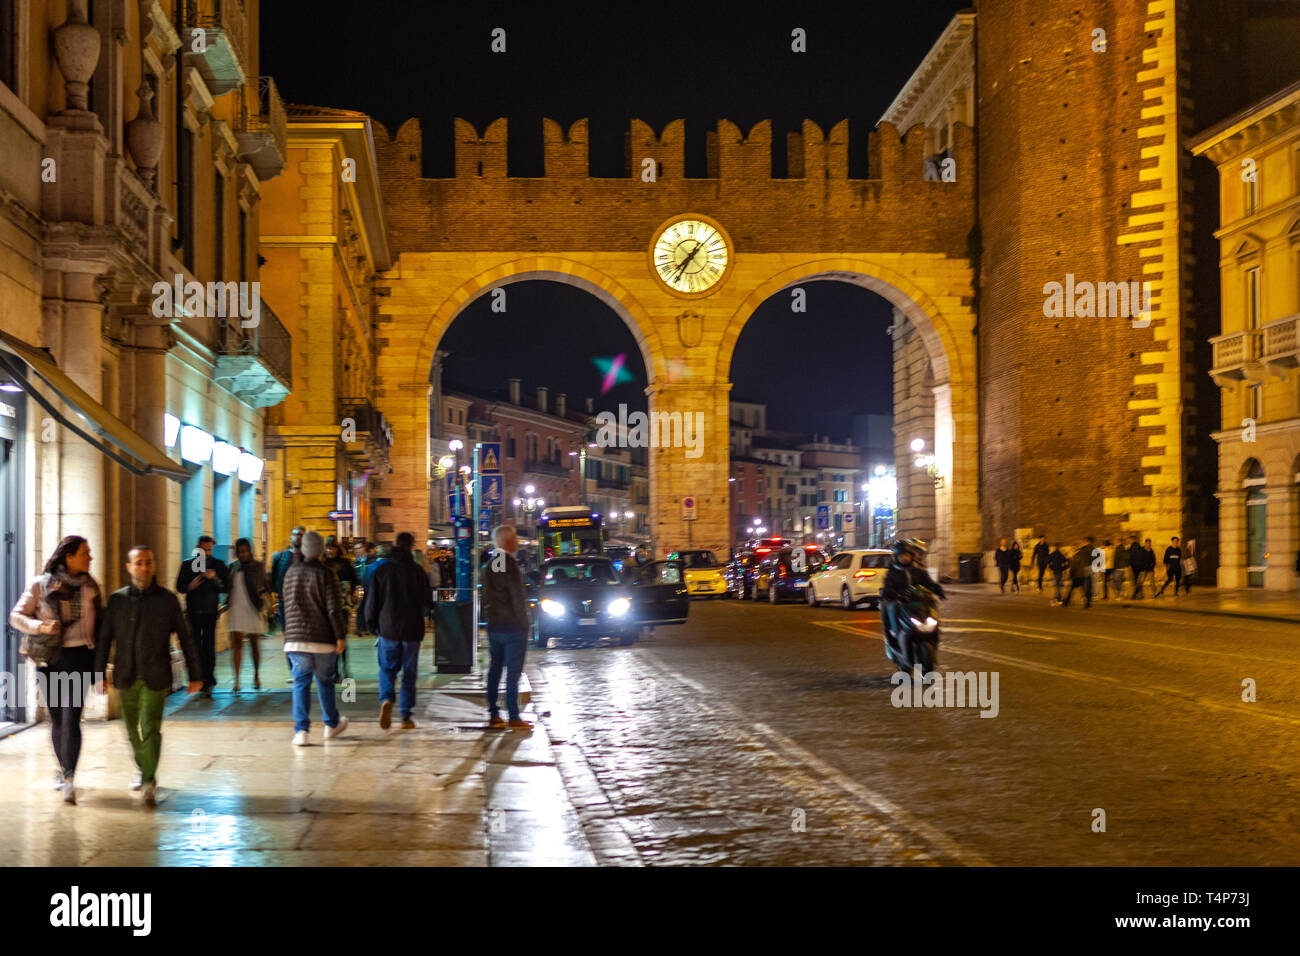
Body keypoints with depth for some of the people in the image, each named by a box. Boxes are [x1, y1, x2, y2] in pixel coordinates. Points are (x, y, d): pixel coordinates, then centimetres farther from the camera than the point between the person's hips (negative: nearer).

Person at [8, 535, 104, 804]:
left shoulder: (90, 587, 7)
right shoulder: (41, 585, 0)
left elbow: (100, 621, 15)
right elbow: (16, 616, 1)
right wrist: (40, 626, -18)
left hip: (79, 658, 0)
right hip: (49, 660, 0)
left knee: (72, 718, -12)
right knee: (57, 719, 8)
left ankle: (69, 780, -17)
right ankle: (63, 770, 28)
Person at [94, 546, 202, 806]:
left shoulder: (167, 600, 1)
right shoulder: (117, 600, 5)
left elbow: (186, 639, 4)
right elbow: (105, 638, 9)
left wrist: (195, 675, 4)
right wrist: (100, 673, 3)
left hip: (155, 677, -3)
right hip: (126, 677, 3)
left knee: (150, 728, -13)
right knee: (132, 729, 12)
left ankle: (149, 783, -13)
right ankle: (142, 769, 35)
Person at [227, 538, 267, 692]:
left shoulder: (258, 567, 1)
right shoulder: (233, 567, 9)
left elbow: (264, 588, 2)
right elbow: (229, 588, 17)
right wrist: (226, 605, 8)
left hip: (253, 610, -1)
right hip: (236, 610, 1)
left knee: (255, 644, 9)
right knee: (236, 644, -8)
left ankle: (256, 676, 26)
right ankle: (236, 681, -12)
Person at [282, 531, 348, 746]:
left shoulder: (291, 572, 7)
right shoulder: (325, 573, -8)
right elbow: (334, 609, -12)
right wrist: (340, 636, -6)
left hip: (295, 637, 2)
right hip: (323, 639, -2)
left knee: (301, 683, 3)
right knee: (325, 682, 13)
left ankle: (301, 730, -8)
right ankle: (331, 725, 26)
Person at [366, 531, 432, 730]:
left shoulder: (381, 570, -2)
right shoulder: (418, 571, -4)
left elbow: (372, 601, 0)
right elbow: (426, 601, 2)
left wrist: (372, 626, 12)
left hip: (388, 628, 0)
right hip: (412, 629, 0)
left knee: (387, 668, 10)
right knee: (409, 672, 8)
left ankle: (386, 700, -18)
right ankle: (406, 716, 6)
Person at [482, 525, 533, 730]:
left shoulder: (490, 567, 9)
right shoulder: (510, 566, -16)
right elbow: (518, 598, -16)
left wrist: (492, 616, 17)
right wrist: (524, 623, -6)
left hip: (494, 626, 8)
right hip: (513, 627, -8)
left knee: (494, 670, 12)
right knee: (513, 673, -4)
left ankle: (493, 715, 15)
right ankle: (513, 718, -2)